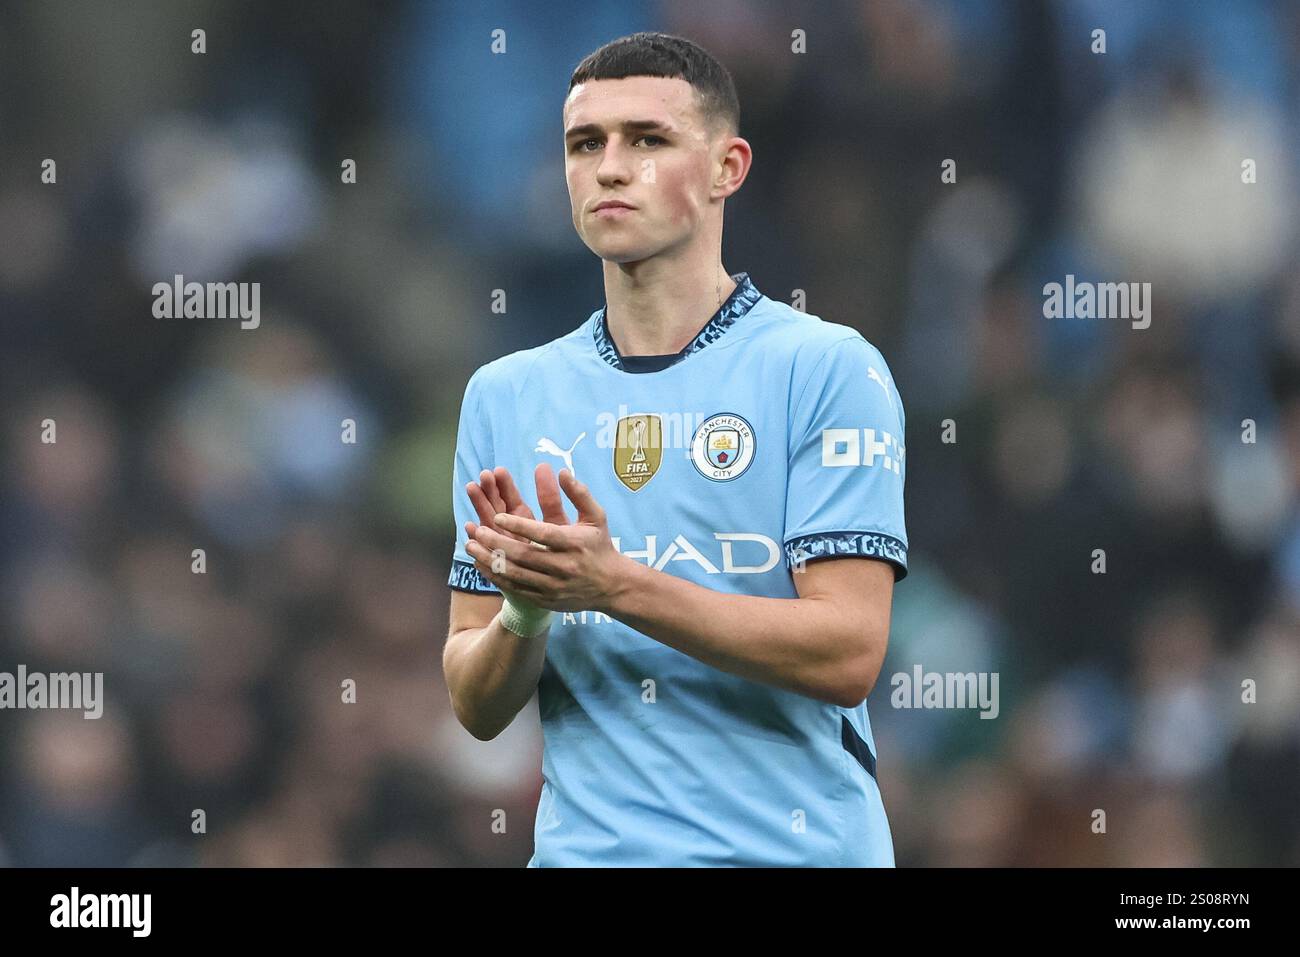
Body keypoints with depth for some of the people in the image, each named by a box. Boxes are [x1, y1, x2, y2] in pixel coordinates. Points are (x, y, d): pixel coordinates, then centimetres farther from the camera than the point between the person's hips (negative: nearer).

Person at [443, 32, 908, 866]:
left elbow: (848, 655, -14)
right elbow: (478, 709, 7)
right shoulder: (506, 395, 8)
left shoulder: (828, 367, -5)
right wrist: (524, 612, -14)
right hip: (586, 845, 3)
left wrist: (613, 585, -21)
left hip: (789, 849, -3)